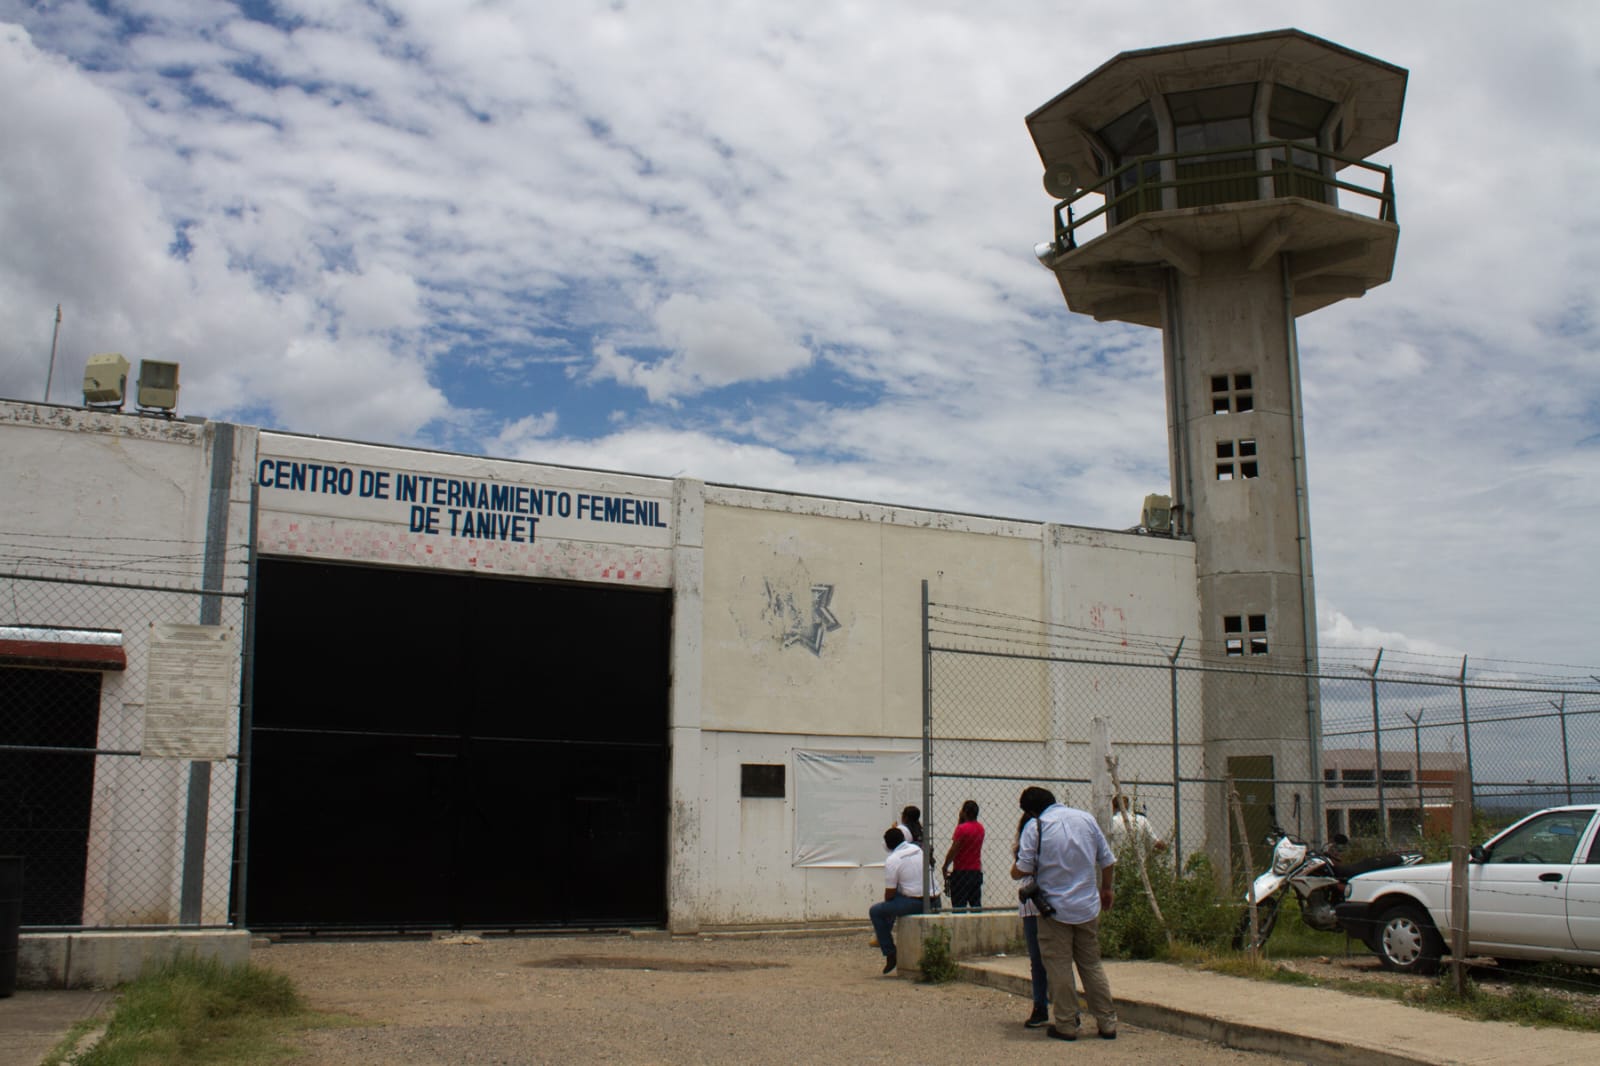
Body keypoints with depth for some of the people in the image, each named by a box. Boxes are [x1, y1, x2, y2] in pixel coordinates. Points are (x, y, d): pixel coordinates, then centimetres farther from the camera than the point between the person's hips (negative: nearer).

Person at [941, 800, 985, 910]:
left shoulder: (962, 828, -15)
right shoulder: (980, 828, 8)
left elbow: (953, 850, -16)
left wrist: (945, 867, -4)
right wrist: (960, 822, 11)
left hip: (961, 873, -7)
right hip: (977, 872, 7)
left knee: (959, 906, -5)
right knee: (976, 905, 10)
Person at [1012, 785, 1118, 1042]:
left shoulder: (1035, 827, -10)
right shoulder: (1085, 818, 3)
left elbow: (1020, 871, -13)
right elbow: (1107, 860, 9)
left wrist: (1015, 864, 10)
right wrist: (1106, 889, 25)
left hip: (1055, 909, -4)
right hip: (1088, 907, 4)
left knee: (1059, 968, 5)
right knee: (1092, 965, 14)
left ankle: (1066, 1025, 9)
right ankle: (1107, 1023, 16)